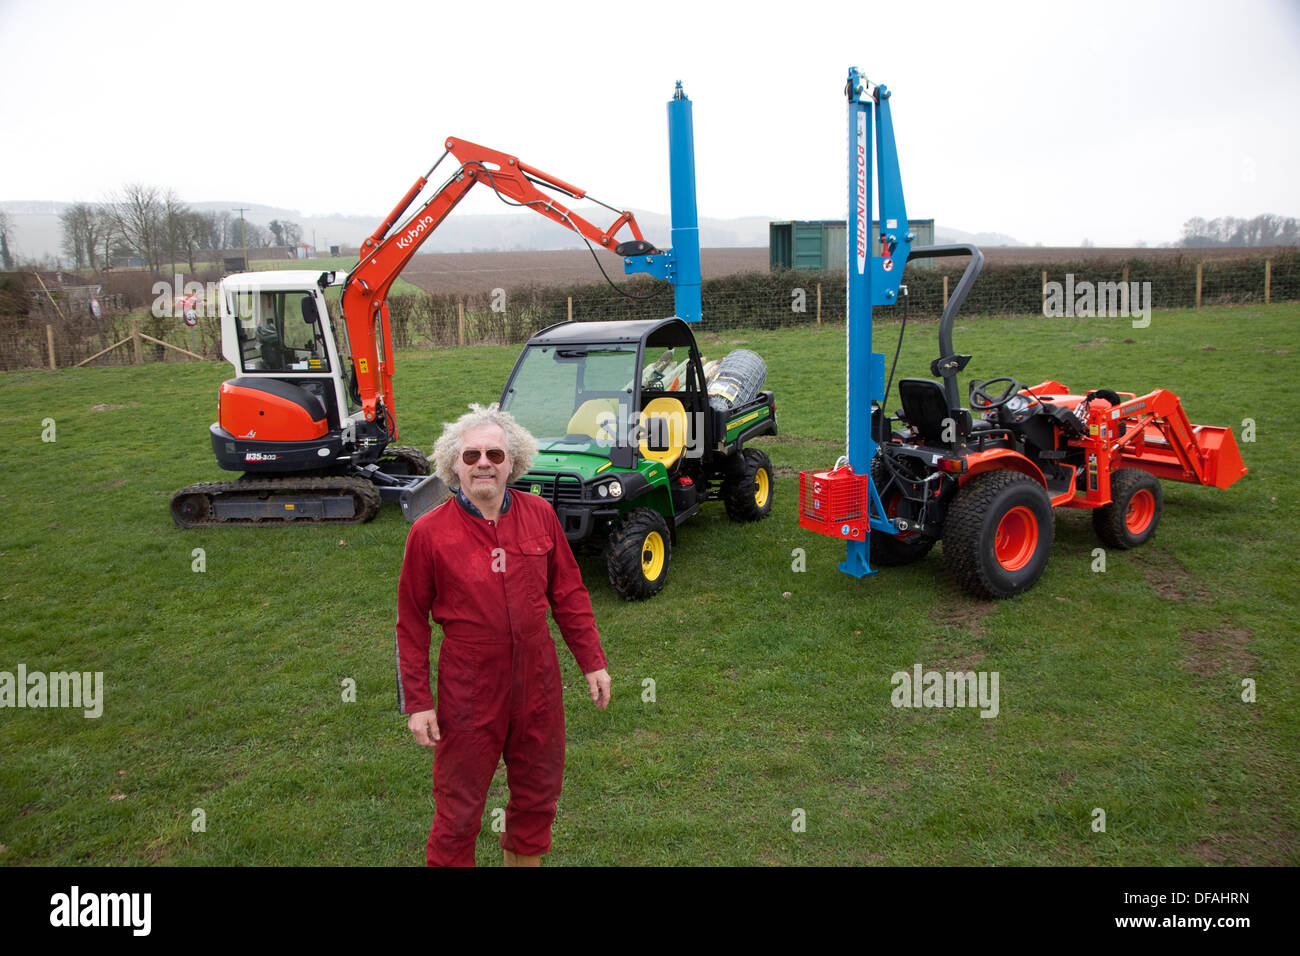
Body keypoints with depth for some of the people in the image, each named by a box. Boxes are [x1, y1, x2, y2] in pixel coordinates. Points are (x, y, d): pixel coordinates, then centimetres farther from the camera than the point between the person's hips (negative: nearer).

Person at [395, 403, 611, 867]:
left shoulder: (539, 514, -2)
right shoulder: (430, 531, -10)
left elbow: (568, 594, 6)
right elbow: (411, 621, -4)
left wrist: (592, 662, 7)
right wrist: (417, 701, -5)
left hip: (537, 682, 4)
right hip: (469, 689, -3)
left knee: (538, 794, 20)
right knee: (459, 810, 9)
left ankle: (525, 856, 43)